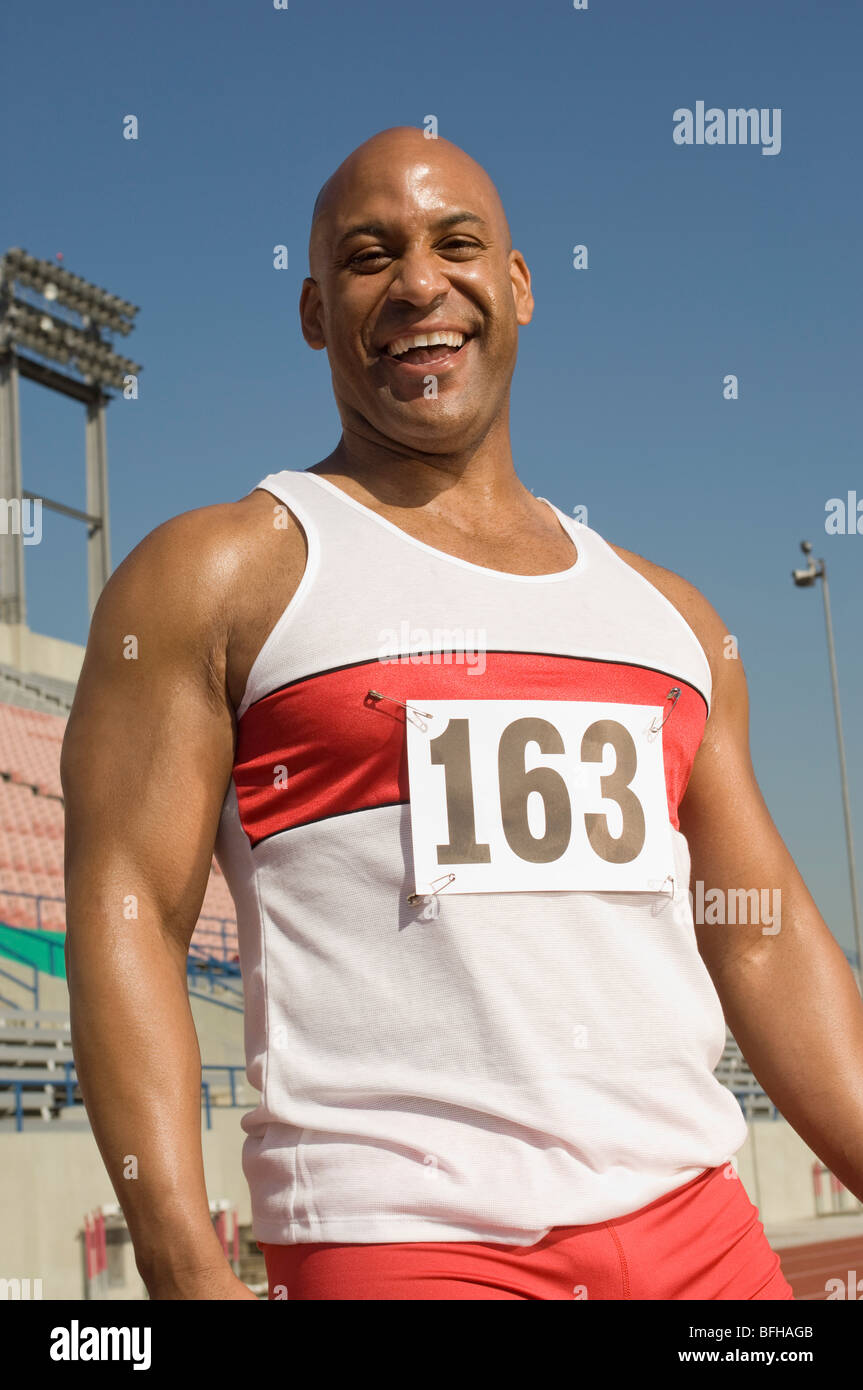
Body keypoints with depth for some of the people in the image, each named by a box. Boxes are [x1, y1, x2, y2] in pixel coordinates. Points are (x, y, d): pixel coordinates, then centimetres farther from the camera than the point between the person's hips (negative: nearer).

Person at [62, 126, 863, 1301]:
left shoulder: (668, 614, 16)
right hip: (399, 1239, -4)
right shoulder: (218, 577, 2)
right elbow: (125, 915, -6)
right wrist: (188, 1269, -16)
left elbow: (768, 944, 17)